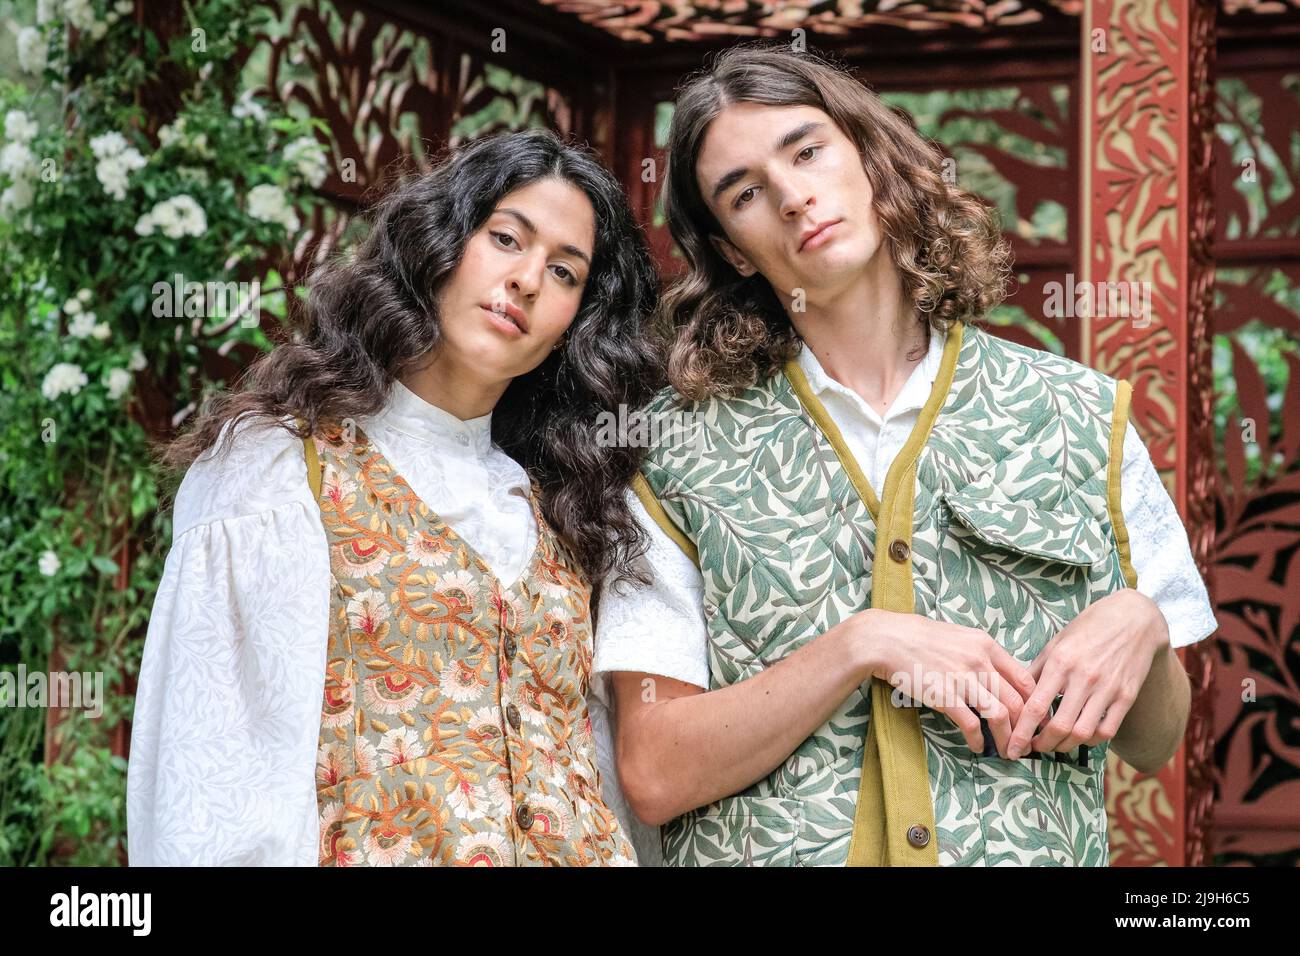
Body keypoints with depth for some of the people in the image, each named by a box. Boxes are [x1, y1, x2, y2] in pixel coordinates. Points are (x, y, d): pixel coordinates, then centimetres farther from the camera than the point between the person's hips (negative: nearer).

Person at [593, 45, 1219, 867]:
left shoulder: (1082, 418, 5)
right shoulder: (680, 451, 0)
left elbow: (1153, 746, 11)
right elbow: (654, 776, -6)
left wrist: (1141, 628, -8)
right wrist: (862, 644, -14)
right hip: (770, 847, -2)